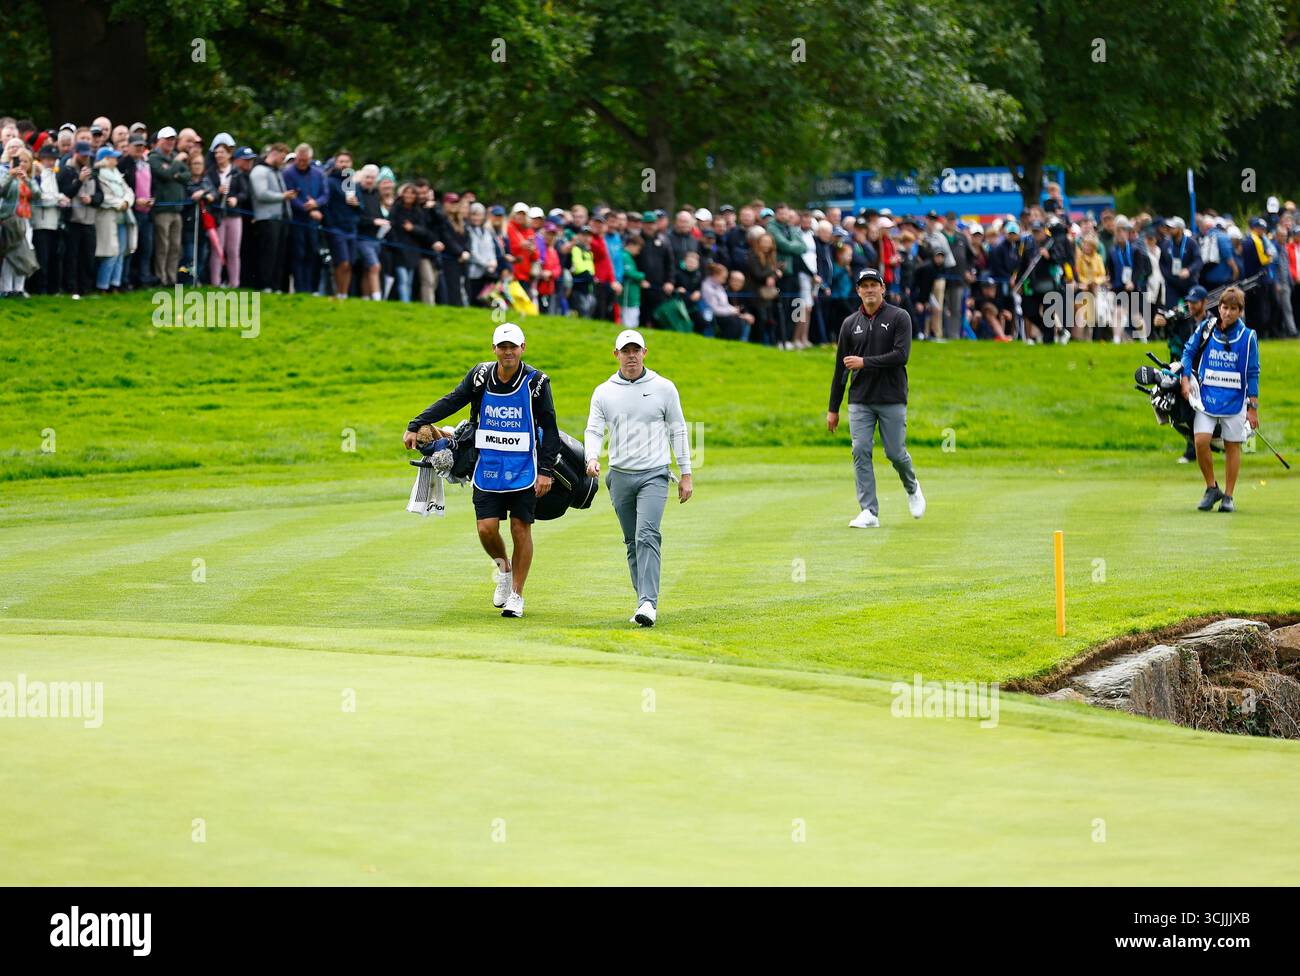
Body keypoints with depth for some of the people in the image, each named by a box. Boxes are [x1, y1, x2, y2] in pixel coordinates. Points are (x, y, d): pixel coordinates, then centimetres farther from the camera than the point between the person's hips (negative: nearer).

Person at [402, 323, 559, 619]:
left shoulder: (536, 382, -6)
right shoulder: (480, 376, -1)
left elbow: (550, 428, -3)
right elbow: (450, 402, 2)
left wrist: (546, 470, -9)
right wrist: (415, 426, -9)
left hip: (524, 469, -2)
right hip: (487, 469, 2)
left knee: (521, 529, -1)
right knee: (487, 528, -6)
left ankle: (516, 595, 11)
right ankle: (503, 568, 25)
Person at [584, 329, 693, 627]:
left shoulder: (664, 388, 3)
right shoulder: (603, 393, 6)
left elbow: (678, 431, 6)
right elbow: (594, 430, -1)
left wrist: (686, 474, 2)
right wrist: (592, 458, -22)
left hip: (654, 476, -3)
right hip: (620, 476, 3)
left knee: (647, 536, -19)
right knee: (632, 543, 8)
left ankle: (648, 604, -26)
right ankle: (646, 603, 17)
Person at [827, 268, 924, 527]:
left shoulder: (899, 318, -2)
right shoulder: (850, 324, 8)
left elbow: (901, 356, -14)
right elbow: (840, 368, 11)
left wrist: (864, 362, -17)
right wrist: (833, 409, 10)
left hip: (892, 400, -3)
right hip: (860, 400, 3)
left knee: (895, 453, -1)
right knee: (861, 452, -8)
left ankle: (912, 488, 30)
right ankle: (869, 512, -6)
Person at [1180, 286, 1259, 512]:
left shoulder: (1248, 337, -5)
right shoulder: (1205, 330, -1)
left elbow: (1252, 373, -2)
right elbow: (1188, 351, 11)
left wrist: (1253, 407, -3)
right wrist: (1186, 379, -2)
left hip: (1235, 400, -1)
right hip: (1206, 398, 1)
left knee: (1232, 447, 3)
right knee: (1201, 441, -12)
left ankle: (1228, 497, 13)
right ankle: (1211, 488, 7)